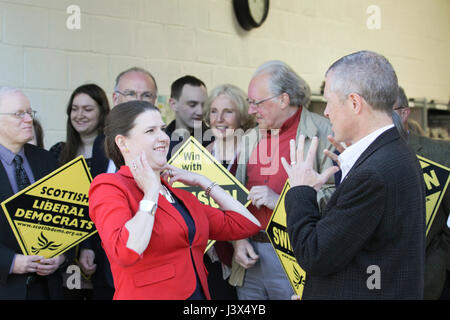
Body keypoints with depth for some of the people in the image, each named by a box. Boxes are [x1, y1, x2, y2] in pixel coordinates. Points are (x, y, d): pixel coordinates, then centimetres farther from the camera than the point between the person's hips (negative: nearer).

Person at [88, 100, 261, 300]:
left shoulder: (179, 195, 13)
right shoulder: (110, 187, -7)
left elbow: (246, 224, 11)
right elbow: (125, 253, -24)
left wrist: (201, 181, 10)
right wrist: (151, 193, -15)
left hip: (199, 293, 7)